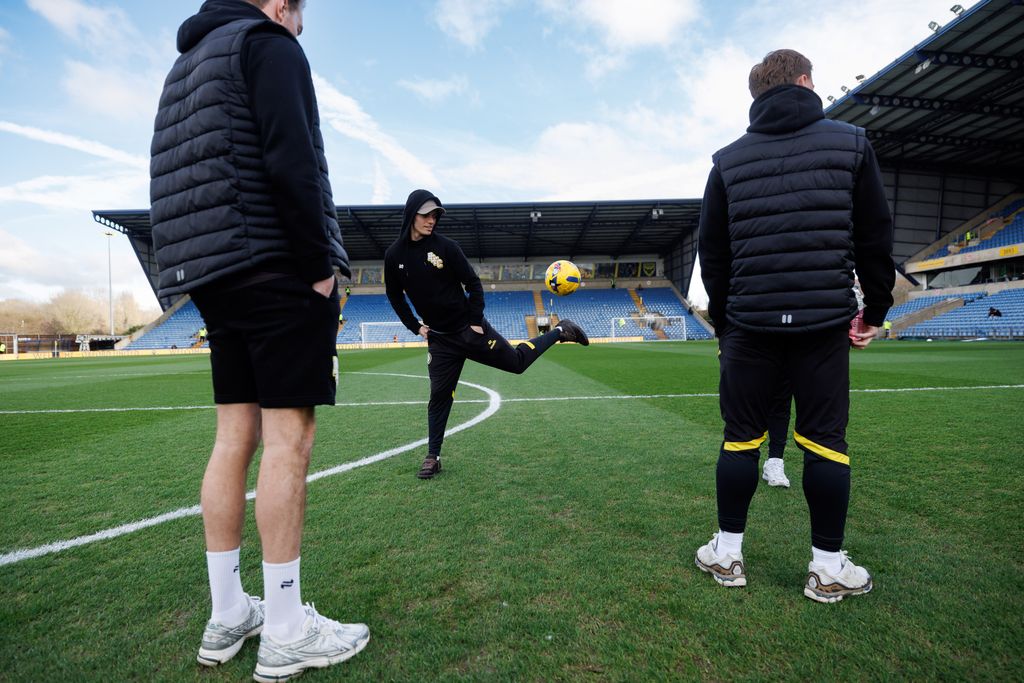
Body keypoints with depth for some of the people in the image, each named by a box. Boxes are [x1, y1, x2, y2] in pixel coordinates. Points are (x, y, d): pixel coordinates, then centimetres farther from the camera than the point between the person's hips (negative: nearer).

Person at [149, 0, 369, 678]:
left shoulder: (187, 65, 28)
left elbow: (182, 177, 21)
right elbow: (293, 161, -15)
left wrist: (218, 275, 18)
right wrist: (321, 263, -12)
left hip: (214, 278, 9)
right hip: (279, 271, -9)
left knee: (235, 436, 8)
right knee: (288, 438, -7)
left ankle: (226, 618, 18)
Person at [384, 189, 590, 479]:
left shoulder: (446, 246, -11)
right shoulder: (394, 255, -2)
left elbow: (473, 284, -5)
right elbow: (394, 296, 11)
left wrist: (476, 321, -10)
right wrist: (415, 326, 4)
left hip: (469, 328, -2)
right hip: (439, 338, 2)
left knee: (517, 361, 5)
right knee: (439, 397, 4)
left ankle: (560, 331, 27)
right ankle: (433, 457, 17)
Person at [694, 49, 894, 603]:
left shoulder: (728, 160, 7)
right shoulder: (850, 142, 6)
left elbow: (711, 253, 8)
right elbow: (876, 239, 5)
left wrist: (723, 322, 16)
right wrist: (875, 311, 14)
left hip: (750, 323, 1)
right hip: (824, 322, 0)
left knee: (741, 439, 8)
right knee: (825, 441, 8)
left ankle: (727, 554, 18)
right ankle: (828, 568, 18)